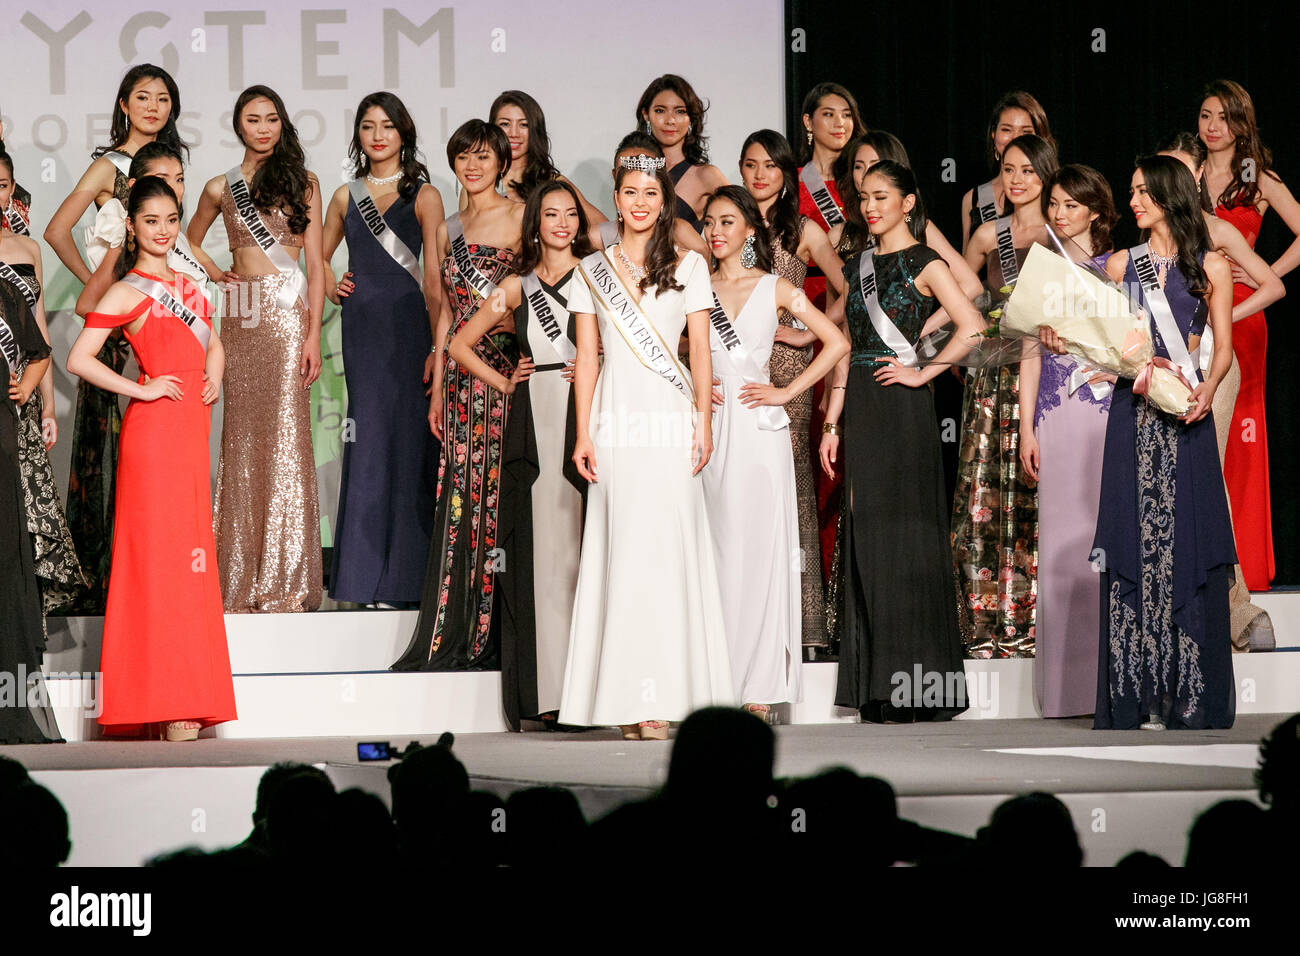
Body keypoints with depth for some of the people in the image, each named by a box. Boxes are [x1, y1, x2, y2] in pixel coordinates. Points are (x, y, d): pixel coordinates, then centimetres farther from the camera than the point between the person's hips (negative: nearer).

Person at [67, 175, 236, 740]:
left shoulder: (184, 286, 18)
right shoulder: (128, 292, -5)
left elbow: (212, 343, 31)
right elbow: (78, 359, -13)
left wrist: (214, 378, 10)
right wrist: (141, 390, -12)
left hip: (191, 425, 8)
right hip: (153, 430, -8)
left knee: (188, 553, 8)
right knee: (160, 553, -7)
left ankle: (184, 699, 13)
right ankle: (167, 710, -7)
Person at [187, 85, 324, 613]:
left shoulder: (302, 182, 6)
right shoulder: (220, 188, 11)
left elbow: (315, 261, 3)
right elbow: (189, 241, 27)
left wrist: (313, 334, -5)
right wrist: (216, 273, 7)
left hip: (288, 312, -2)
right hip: (242, 315, 2)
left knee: (285, 436, -6)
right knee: (243, 437, 1)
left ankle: (285, 578, -4)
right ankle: (244, 575, 6)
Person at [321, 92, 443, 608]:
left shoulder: (423, 195, 1)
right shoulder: (346, 196, 13)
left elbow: (434, 278, -4)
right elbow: (320, 253, 29)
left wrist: (439, 345, -11)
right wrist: (328, 284, 8)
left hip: (407, 324, -3)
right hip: (361, 326, 3)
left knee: (405, 437, -5)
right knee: (367, 440, 1)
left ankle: (400, 576, 0)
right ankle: (365, 571, 6)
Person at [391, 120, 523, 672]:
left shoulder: (520, 218, -1)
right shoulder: (449, 230, 17)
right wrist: (437, 386, 17)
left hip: (507, 366, -6)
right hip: (463, 373, 6)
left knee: (500, 489, -7)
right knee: (460, 494, 3)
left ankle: (496, 636, -3)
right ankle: (454, 638, 5)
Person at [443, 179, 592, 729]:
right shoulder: (517, 287, 15)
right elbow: (460, 344, 23)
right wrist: (503, 383, 12)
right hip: (535, 419, 2)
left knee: (587, 545, -8)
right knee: (544, 548, -2)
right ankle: (547, 692, -2)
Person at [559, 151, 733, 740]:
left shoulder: (688, 266, 9)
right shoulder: (593, 270, 12)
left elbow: (700, 351, 7)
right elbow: (586, 358, 10)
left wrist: (704, 423, -2)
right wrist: (583, 433, 3)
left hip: (669, 415, -1)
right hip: (615, 416, 1)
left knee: (664, 546, -7)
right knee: (621, 547, -3)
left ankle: (662, 697, -7)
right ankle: (627, 702, -2)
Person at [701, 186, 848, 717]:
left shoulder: (776, 289, 6)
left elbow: (836, 343, 6)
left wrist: (787, 391, -1)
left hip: (759, 429, -1)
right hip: (711, 428, 1)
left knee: (760, 547, -5)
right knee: (717, 549, -2)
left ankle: (760, 687, -3)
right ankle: (718, 687, 2)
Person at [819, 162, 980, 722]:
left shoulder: (924, 264, -4)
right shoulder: (859, 267, 15)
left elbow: (970, 325, -17)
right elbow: (844, 346, 15)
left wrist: (924, 372, -13)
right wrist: (833, 423, 9)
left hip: (903, 406, -6)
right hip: (861, 408, 6)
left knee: (906, 534, -6)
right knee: (866, 535, 5)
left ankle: (919, 688, -3)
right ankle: (877, 689, 8)